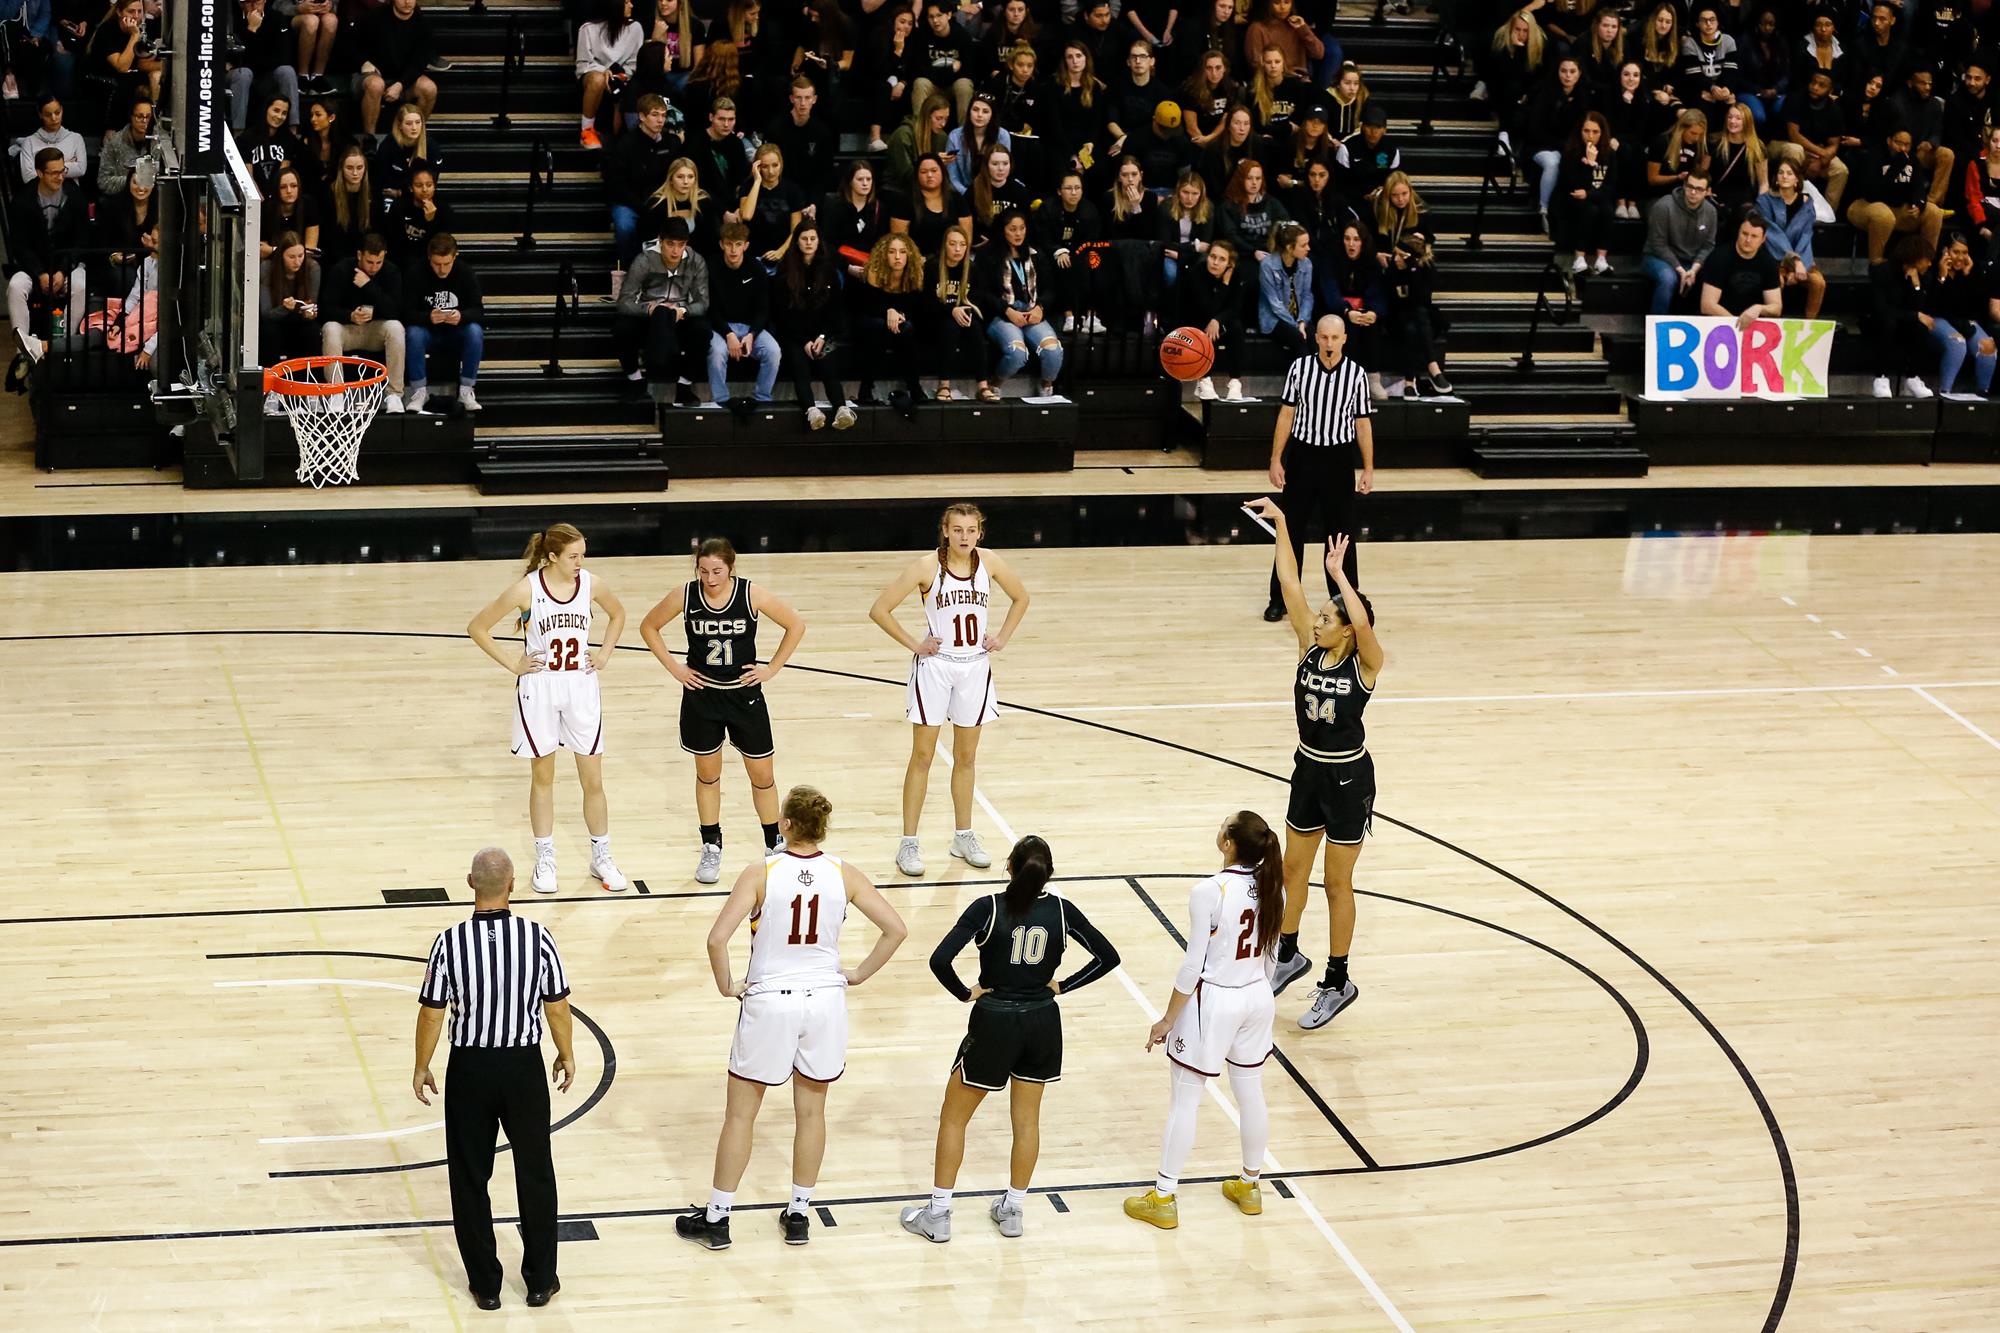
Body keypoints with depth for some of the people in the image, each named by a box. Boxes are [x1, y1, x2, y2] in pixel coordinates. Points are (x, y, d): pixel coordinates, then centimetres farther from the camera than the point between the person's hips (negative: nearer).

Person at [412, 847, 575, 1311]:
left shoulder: (450, 942, -14)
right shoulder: (537, 937, -13)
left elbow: (431, 1013, -7)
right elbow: (557, 1006, -4)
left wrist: (422, 1068, 7)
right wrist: (566, 1054, 13)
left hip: (470, 1069, -1)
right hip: (524, 1067, 1)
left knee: (470, 1178, 13)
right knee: (535, 1174, 15)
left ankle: (485, 1284, 20)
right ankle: (540, 1280, 24)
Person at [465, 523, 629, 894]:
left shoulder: (591, 584, -6)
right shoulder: (526, 589, -15)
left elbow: (618, 614, 16)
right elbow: (477, 628, -7)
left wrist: (605, 653, 5)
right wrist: (513, 664, -8)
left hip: (581, 687, 2)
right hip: (539, 689, -2)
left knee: (593, 780, 6)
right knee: (542, 777, 10)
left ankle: (601, 858, 21)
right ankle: (545, 861, 21)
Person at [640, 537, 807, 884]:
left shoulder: (752, 595, -15)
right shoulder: (685, 596, -12)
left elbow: (796, 625, -4)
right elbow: (648, 626, 3)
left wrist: (772, 668, -7)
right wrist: (674, 668, -3)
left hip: (745, 695, -1)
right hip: (701, 696, 1)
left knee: (762, 775, 6)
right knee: (707, 774, 11)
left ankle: (775, 845, 21)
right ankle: (711, 849, 23)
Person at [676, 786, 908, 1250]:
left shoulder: (761, 872, -14)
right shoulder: (843, 874, -5)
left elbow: (717, 939, -21)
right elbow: (896, 929, -4)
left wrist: (726, 985, -4)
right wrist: (859, 974, 6)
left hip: (768, 1002, -3)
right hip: (825, 1001, 3)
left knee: (741, 1113, 10)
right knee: (811, 1111, 17)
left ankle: (716, 1218, 18)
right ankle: (799, 1214, 26)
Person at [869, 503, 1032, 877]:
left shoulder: (988, 562, -5)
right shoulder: (927, 566, -15)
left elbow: (1021, 598, 14)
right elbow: (879, 610, -12)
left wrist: (1002, 637, 4)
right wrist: (914, 644, -12)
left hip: (975, 667, 3)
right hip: (935, 666, -3)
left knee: (966, 756, 13)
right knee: (922, 755, 1)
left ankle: (964, 836, 26)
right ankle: (909, 844, 6)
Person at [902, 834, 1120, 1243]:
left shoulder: (988, 908, -16)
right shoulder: (1062, 911, -7)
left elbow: (940, 960, -24)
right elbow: (1108, 957, 0)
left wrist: (965, 993, -9)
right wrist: (1061, 985, 3)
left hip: (994, 1023, -3)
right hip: (1043, 1025, 3)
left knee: (953, 1117, 13)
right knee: (1027, 1120, 19)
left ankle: (938, 1215, 16)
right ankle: (1012, 1210, 29)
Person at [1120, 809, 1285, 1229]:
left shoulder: (1209, 892, -24)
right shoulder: (1272, 887, -5)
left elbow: (1192, 967, -18)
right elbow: (1271, 954, 8)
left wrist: (1168, 1019, -8)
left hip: (1213, 1001, -6)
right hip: (1257, 998, 6)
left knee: (1184, 1102, 7)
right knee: (1251, 1095, 20)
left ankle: (1164, 1199, 16)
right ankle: (1250, 1186, 36)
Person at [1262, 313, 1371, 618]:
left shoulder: (1356, 373, -6)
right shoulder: (1299, 367, -5)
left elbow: (1363, 422, 0)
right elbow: (1286, 414, 0)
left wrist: (1368, 469, -1)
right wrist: (1276, 460, -3)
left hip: (1338, 459, 0)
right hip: (1302, 454, 1)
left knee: (1341, 532, 7)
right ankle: (1279, 599, 18)